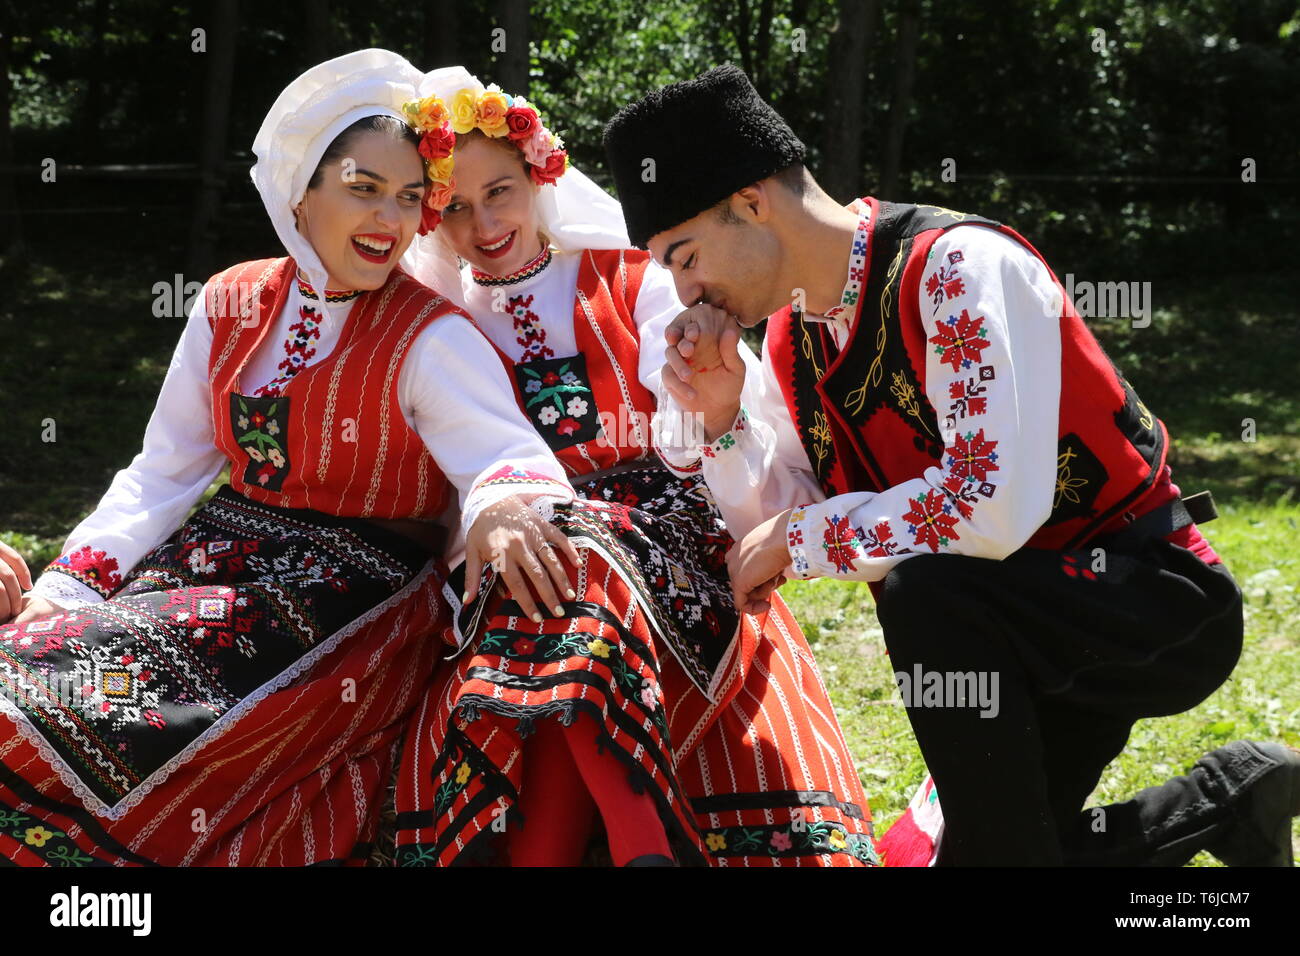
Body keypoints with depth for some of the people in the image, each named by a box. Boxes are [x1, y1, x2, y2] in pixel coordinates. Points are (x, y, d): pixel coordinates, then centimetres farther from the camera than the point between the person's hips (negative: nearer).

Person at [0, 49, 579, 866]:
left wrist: (504, 508, -46)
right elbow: (164, 474, 13)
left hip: (351, 606, -5)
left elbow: (512, 459, -20)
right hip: (225, 556, 5)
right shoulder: (232, 306, 9)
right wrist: (66, 588, 0)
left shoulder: (432, 338, -6)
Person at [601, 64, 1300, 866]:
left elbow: (995, 505, -34)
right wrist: (722, 414, -13)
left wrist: (801, 537, -23)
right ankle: (1224, 803, 23)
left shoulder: (958, 267, -23)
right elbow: (784, 527, 2)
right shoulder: (795, 333, 3)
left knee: (924, 590, -35)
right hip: (1028, 641, 9)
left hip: (1164, 609, -9)